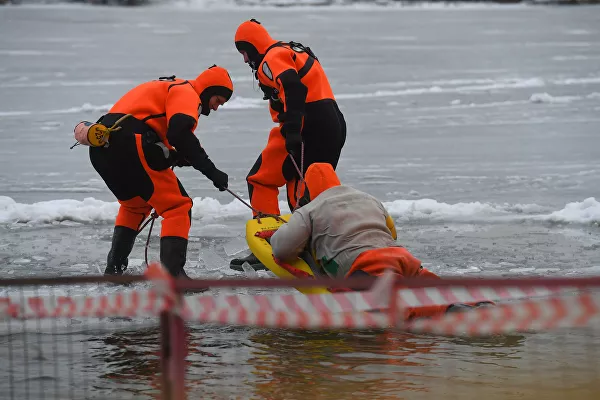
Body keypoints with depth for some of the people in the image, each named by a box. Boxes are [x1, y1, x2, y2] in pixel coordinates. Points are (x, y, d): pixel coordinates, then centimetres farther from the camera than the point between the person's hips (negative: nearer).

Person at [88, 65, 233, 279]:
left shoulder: (169, 88, 32)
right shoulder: (187, 93, 2)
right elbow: (180, 133, -18)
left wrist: (175, 156, 11)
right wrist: (211, 171, -16)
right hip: (129, 142, -10)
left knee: (135, 203, 32)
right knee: (178, 206, -6)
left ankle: (114, 269, 33)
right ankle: (172, 275, -17)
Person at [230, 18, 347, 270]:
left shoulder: (272, 58, -5)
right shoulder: (295, 52, 26)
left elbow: (292, 87, -23)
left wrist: (292, 129, -31)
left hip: (308, 126, -9)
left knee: (261, 179, -3)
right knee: (302, 192, 16)